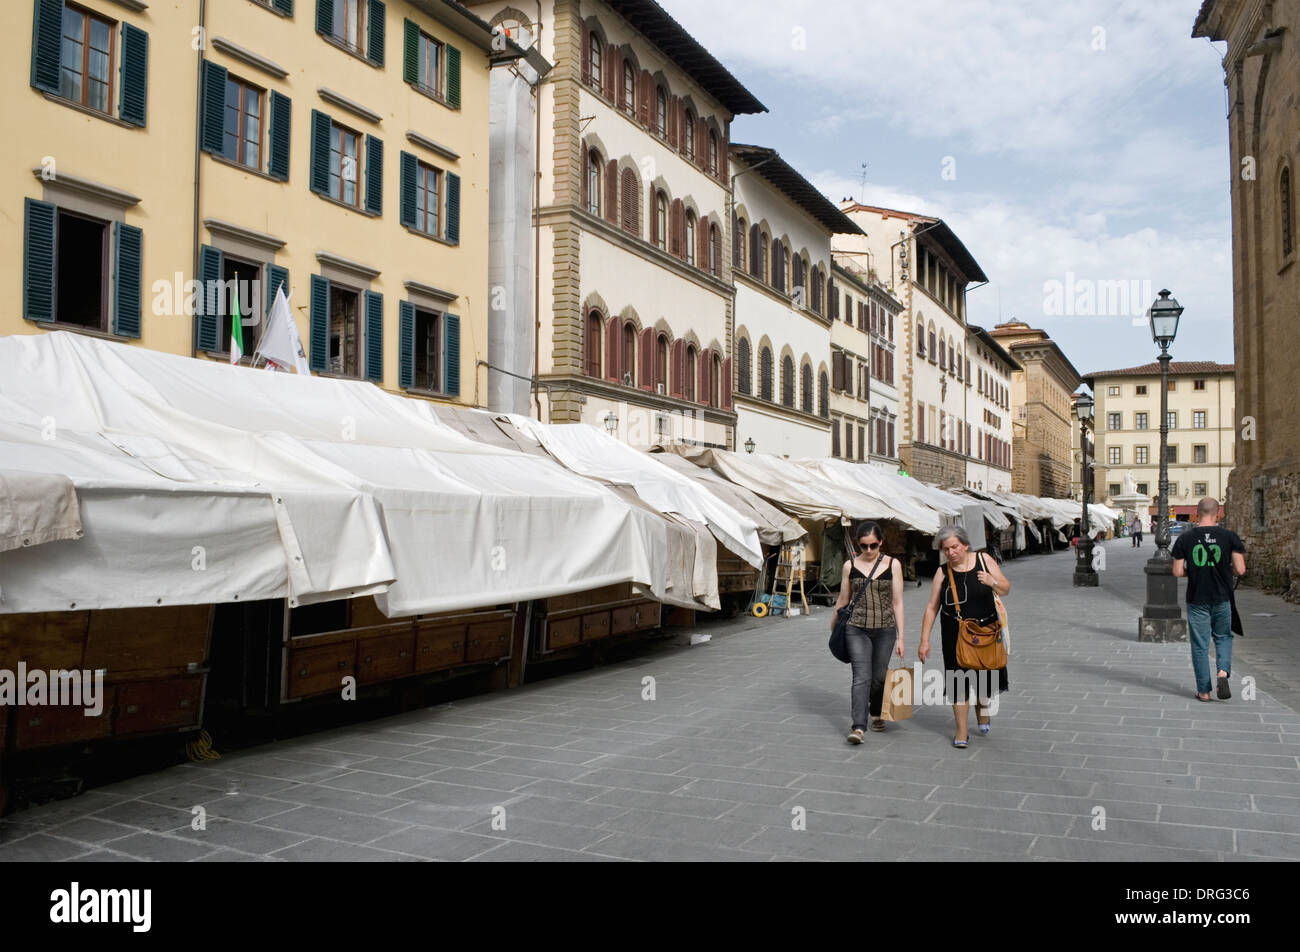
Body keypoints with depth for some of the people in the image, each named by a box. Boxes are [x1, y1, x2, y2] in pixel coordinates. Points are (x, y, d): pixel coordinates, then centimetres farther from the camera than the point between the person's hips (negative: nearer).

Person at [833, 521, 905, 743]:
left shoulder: (893, 565, 0)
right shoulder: (850, 566, 1)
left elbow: (897, 602, 1)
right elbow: (843, 600, 11)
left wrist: (900, 637, -1)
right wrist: (833, 628, 18)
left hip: (885, 629, 1)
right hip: (857, 629, 0)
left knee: (879, 676, 11)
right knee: (861, 677, -11)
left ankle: (876, 712, 38)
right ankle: (859, 727, -13)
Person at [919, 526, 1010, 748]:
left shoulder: (983, 560, 0)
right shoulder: (943, 572, -1)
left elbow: (1006, 589, 6)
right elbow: (932, 607, 0)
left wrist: (993, 582, -17)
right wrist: (925, 640, -4)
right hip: (955, 633, 0)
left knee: (987, 676, 5)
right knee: (958, 679, -1)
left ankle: (982, 707, 38)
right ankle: (961, 731, 10)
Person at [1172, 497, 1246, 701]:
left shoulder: (1185, 538, -5)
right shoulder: (1230, 536, -5)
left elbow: (1178, 572, -6)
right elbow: (1240, 570, -8)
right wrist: (1224, 570, 12)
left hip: (1197, 599, 0)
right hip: (1223, 598, 1)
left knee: (1200, 645, 7)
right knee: (1223, 637, 20)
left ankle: (1203, 691, 11)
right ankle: (1223, 671, -3)